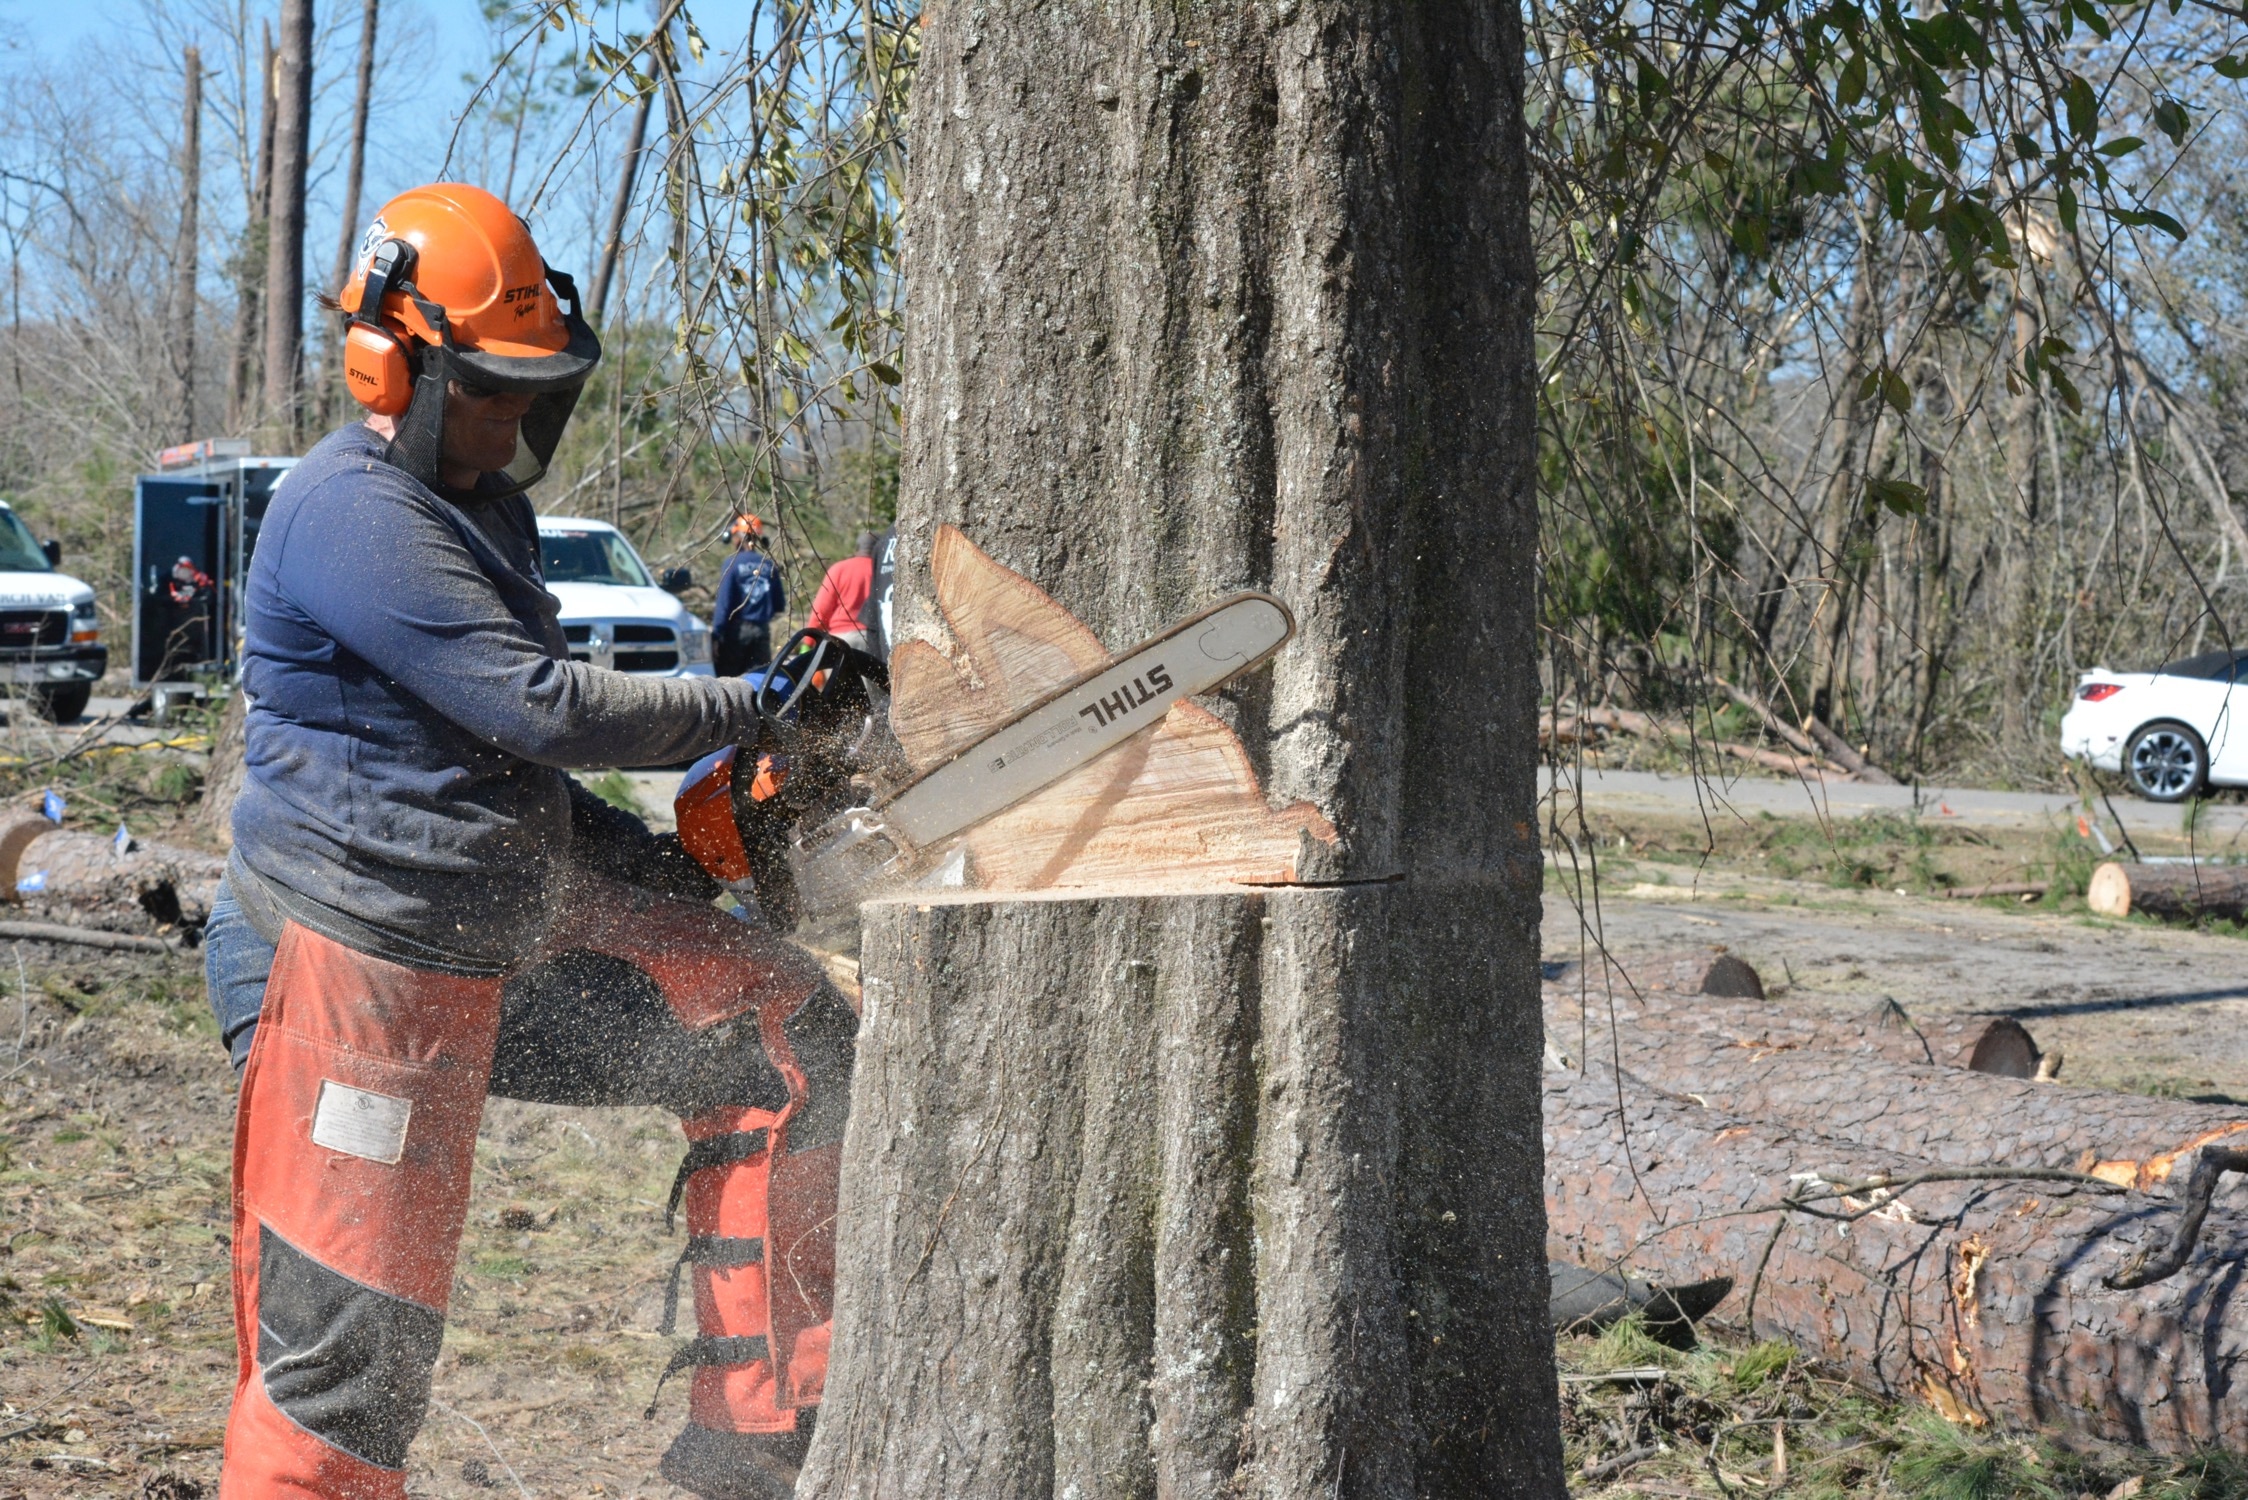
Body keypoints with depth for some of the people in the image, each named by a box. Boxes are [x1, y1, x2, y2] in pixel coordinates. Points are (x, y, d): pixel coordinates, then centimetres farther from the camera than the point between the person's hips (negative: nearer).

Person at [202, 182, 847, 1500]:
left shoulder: (483, 501, 13)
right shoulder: (353, 516, -18)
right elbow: (540, 707, -23)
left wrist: (673, 869, 11)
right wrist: (743, 712, -10)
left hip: (517, 922, 9)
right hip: (367, 959, -9)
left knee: (784, 1039, 3)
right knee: (353, 1343, -6)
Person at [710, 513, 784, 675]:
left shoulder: (733, 563, -8)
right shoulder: (769, 565, 4)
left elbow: (724, 601, -12)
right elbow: (780, 605, 7)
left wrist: (717, 634, -10)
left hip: (737, 629, -4)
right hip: (762, 630, 4)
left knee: (727, 678, 1)